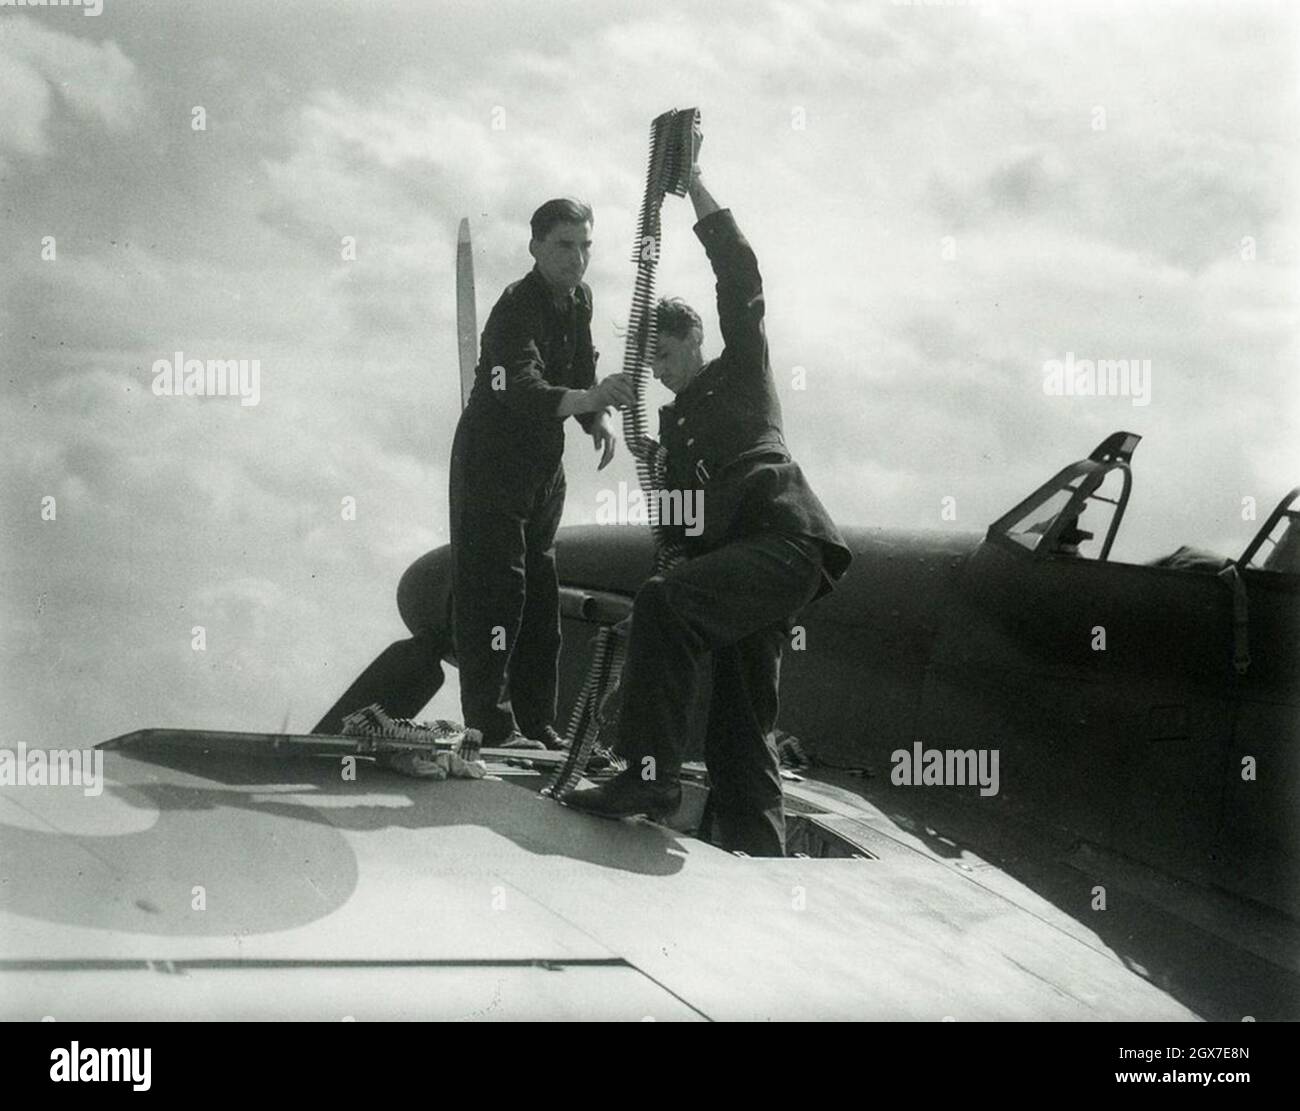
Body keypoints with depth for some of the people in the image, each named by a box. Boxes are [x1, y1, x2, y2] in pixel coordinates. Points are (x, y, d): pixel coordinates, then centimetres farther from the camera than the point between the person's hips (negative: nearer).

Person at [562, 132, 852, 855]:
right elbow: (680, 513, 26)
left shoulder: (740, 371, 14)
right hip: (742, 554, 8)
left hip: (787, 538, -8)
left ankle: (652, 774, -31)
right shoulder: (674, 421, 31)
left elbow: (741, 282, 1)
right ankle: (758, 856, 3)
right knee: (742, 728, 3)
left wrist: (695, 187, -1)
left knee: (663, 602, -30)